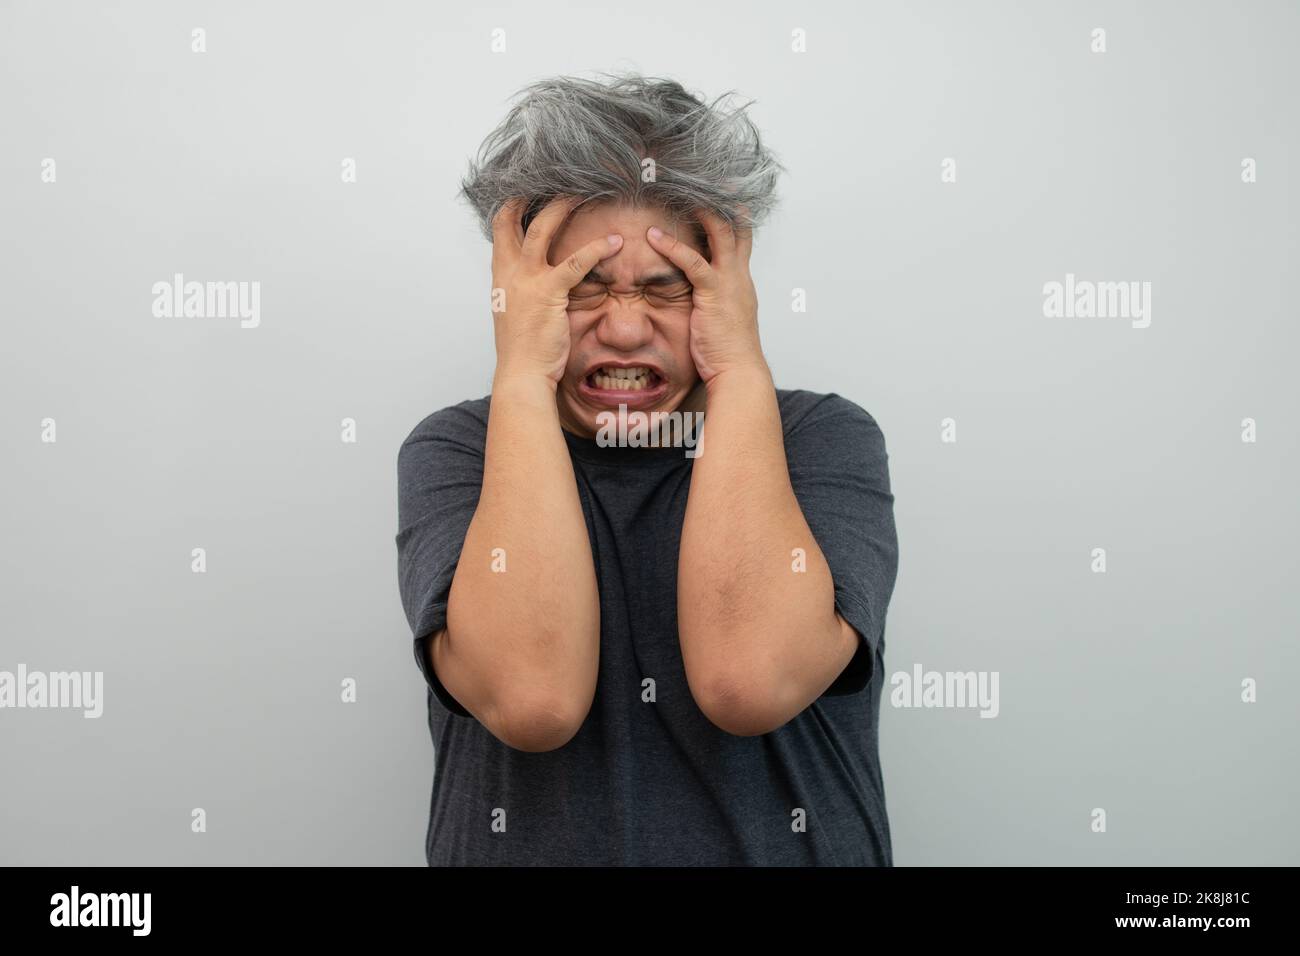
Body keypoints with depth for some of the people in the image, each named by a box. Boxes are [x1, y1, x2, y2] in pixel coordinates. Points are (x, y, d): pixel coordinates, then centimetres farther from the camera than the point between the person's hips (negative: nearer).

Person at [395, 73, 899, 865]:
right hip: (521, 846, 1)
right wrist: (523, 379, -17)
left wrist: (740, 372, -16)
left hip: (786, 848, 0)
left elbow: (750, 682, -21)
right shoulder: (454, 451, -3)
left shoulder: (825, 438, -3)